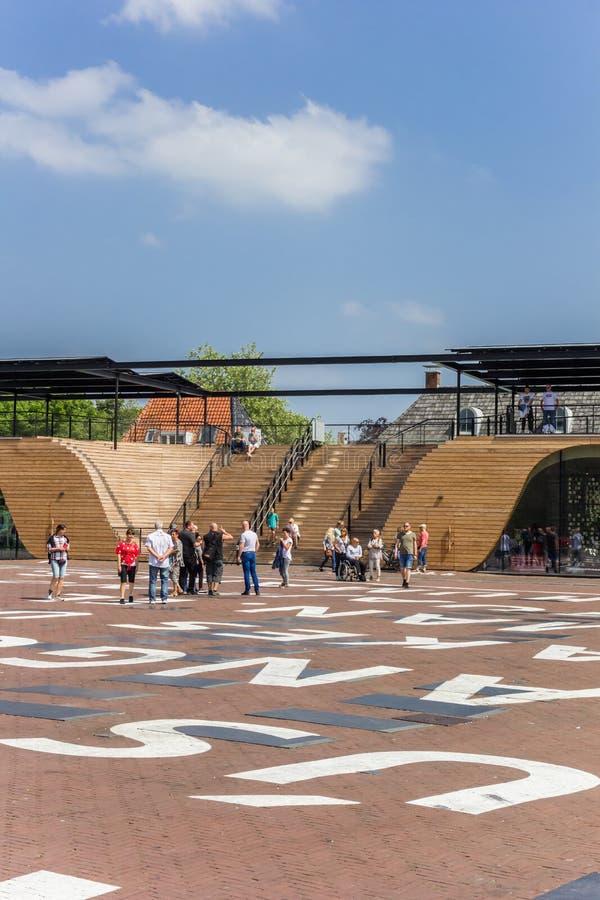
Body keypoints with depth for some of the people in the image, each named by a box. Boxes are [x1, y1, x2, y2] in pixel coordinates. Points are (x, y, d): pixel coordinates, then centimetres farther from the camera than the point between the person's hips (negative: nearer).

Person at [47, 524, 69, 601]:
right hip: (54, 559, -5)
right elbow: (48, 548, -5)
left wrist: (66, 548, -2)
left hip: (63, 559, 5)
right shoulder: (52, 538, -4)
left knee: (61, 578, 1)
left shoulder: (65, 538, 10)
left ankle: (58, 595, 6)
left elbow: (68, 545, 21)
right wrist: (58, 549, -15)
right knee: (56, 576, -13)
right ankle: (50, 592, 9)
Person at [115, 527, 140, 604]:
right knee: (123, 581, -9)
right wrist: (119, 565, -10)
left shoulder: (135, 544, 4)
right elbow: (119, 555, -4)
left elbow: (136, 556, 6)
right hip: (123, 564, -3)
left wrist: (137, 566, 4)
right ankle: (122, 598, -9)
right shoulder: (121, 543, -2)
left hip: (132, 565, 3)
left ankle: (131, 595, 33)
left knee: (131, 581, 14)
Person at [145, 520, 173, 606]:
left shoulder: (150, 536, -2)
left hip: (153, 562, -1)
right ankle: (164, 599, 4)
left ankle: (152, 599, 5)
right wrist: (163, 556, -10)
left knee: (152, 581, 6)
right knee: (164, 581, 8)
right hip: (165, 563, 1)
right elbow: (171, 548, -4)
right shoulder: (168, 536, 2)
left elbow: (149, 548, -10)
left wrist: (158, 556, -11)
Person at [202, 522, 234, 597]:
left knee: (209, 574, 11)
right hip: (218, 558, -3)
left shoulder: (205, 536, 4)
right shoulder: (221, 535, -3)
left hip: (208, 558, 3)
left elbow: (203, 548, 3)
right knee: (218, 574, 0)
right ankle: (215, 590, -13)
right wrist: (224, 532, 20)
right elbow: (231, 537, 9)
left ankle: (210, 590, 10)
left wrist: (204, 559, 12)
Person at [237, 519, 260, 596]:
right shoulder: (254, 534, 9)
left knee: (246, 572, -1)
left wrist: (238, 556, -13)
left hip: (245, 553, -6)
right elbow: (258, 544, 18)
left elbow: (241, 546, -17)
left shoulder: (243, 535, -13)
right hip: (253, 553, 6)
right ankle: (257, 589, 6)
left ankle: (247, 590, 0)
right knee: (253, 572, 10)